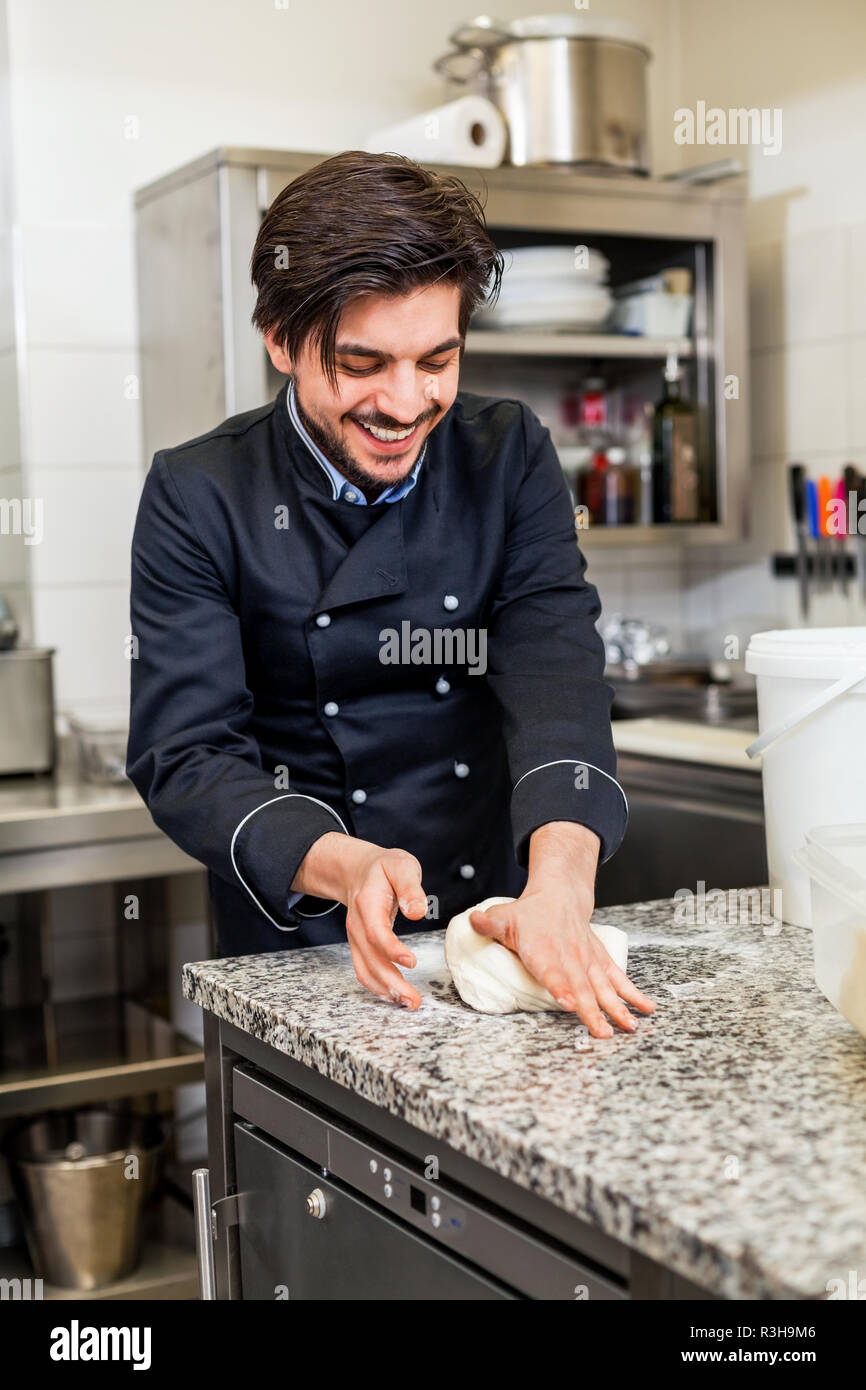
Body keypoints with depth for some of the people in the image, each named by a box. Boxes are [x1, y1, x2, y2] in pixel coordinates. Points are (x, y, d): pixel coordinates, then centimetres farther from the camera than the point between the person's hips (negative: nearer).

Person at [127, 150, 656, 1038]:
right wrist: (343, 865, -29)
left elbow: (554, 666, -12)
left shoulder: (510, 457, 1)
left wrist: (560, 878, -30)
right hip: (299, 954, -1)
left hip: (507, 929, 2)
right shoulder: (198, 498, -6)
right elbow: (184, 754, -10)